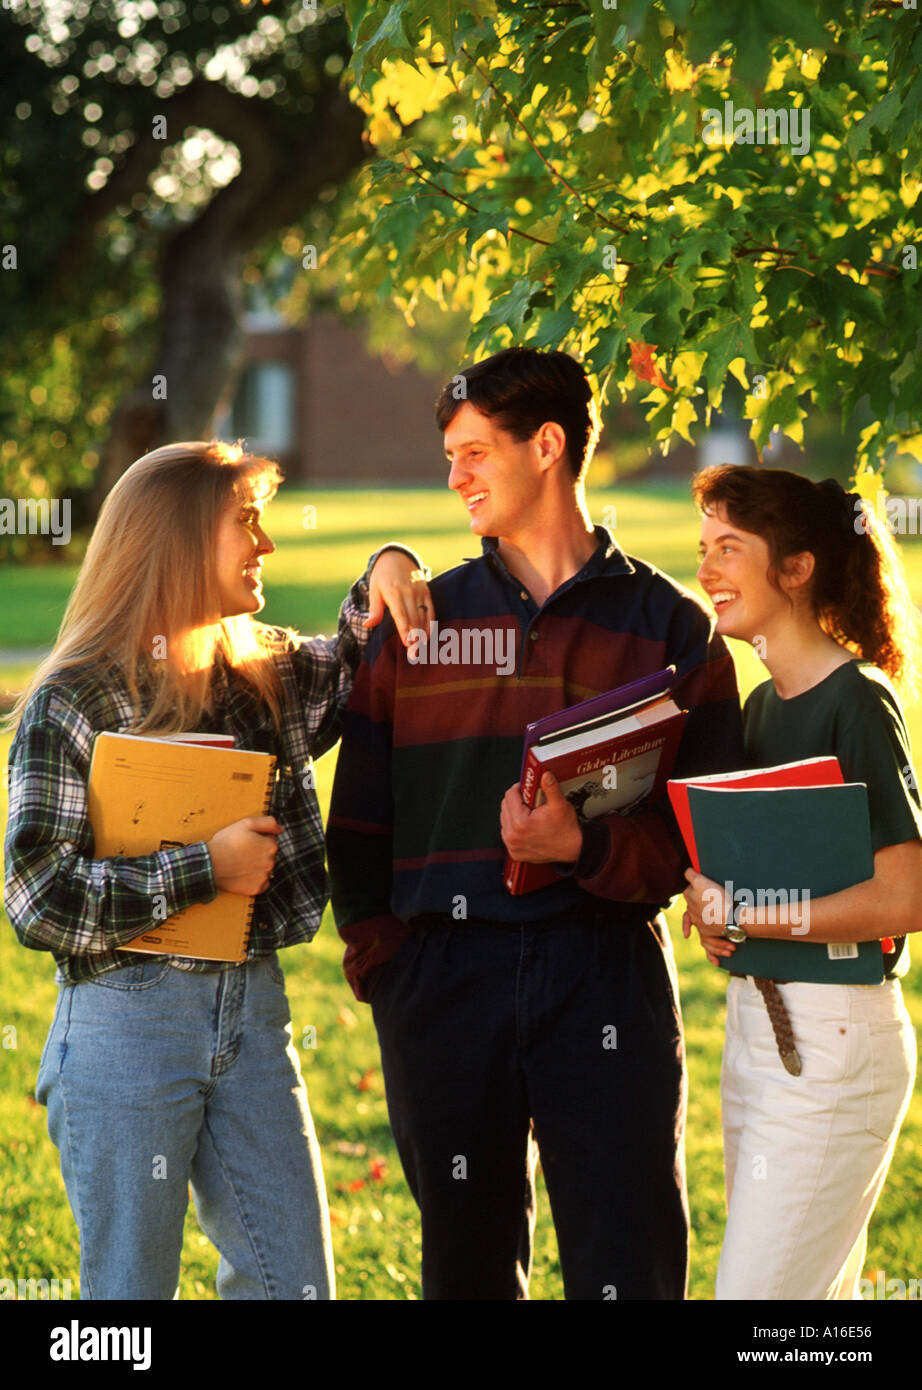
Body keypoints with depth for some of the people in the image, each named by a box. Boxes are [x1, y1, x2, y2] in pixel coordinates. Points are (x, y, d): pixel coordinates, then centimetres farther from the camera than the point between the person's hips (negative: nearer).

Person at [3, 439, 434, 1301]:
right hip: (127, 1026, -6)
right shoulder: (71, 702, -7)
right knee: (132, 1283, 3)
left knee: (294, 1282, 6)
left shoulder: (271, 676, 10)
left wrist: (385, 577, 11)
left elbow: (355, 666, 32)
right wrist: (205, 869, -15)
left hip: (251, 1013, 6)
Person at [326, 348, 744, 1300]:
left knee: (629, 1265, -4)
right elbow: (358, 814, 10)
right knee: (466, 1262, 9)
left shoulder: (670, 625, 5)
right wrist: (377, 958, -1)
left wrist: (585, 848, -17)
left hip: (608, 970, -2)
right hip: (443, 971, 2)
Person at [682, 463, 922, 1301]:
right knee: (820, 1295, 13)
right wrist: (711, 897, 1)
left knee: (760, 1289, -9)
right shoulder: (762, 705, 13)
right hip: (757, 1021, 9)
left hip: (832, 1035, -9)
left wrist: (746, 914, -17)